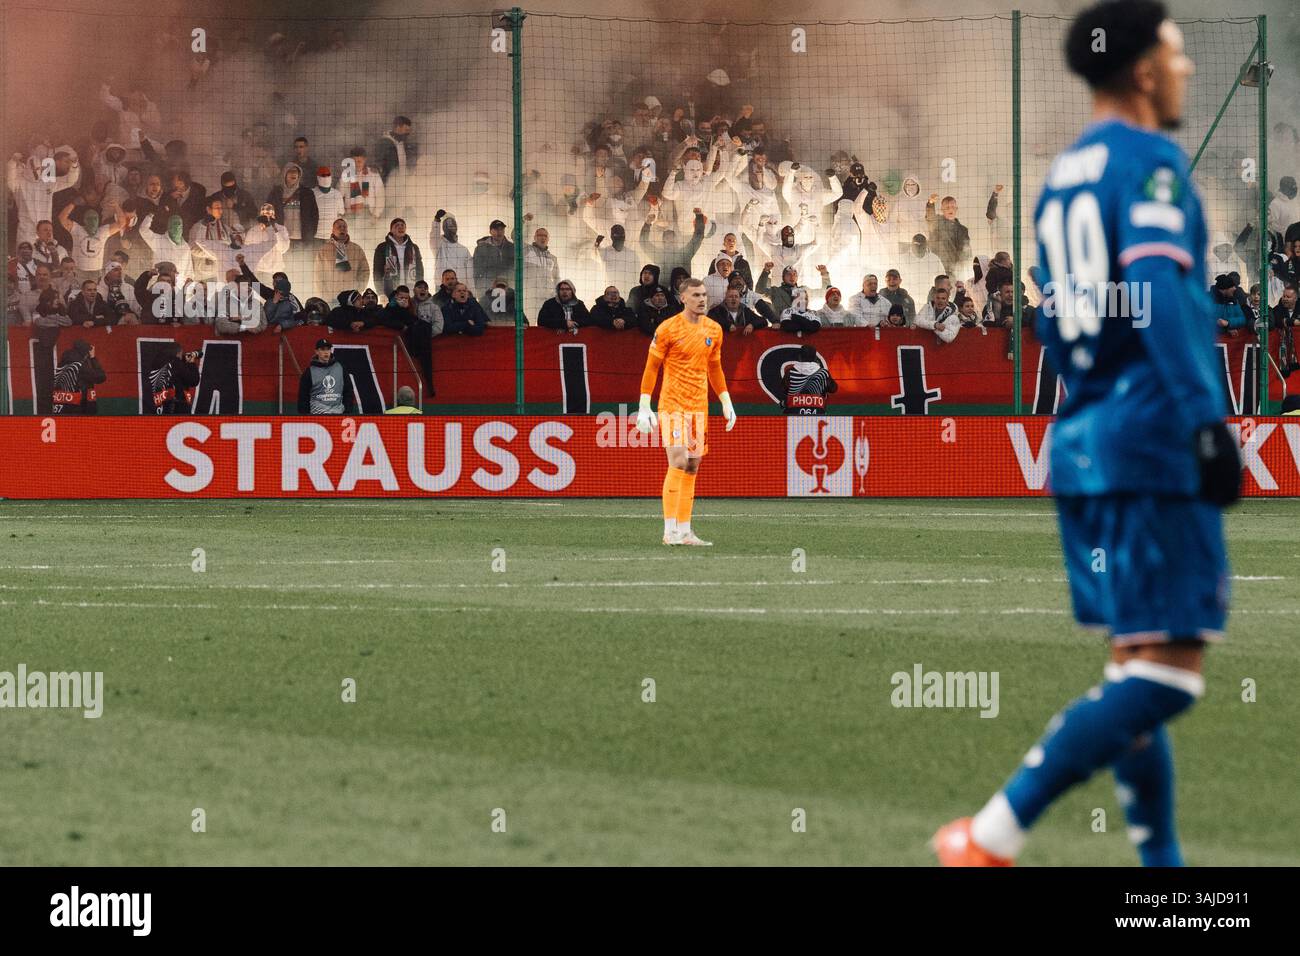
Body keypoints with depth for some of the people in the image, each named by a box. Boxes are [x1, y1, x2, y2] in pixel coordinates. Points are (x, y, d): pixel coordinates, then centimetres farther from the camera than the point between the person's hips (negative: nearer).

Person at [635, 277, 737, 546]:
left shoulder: (714, 330, 9)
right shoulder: (668, 329, -7)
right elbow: (651, 368, -3)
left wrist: (726, 403, 16)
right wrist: (644, 408, -8)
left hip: (699, 407, 6)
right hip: (672, 405, -6)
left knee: (692, 468, 6)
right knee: (678, 463, -15)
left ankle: (685, 532, 10)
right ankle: (670, 531, -13)